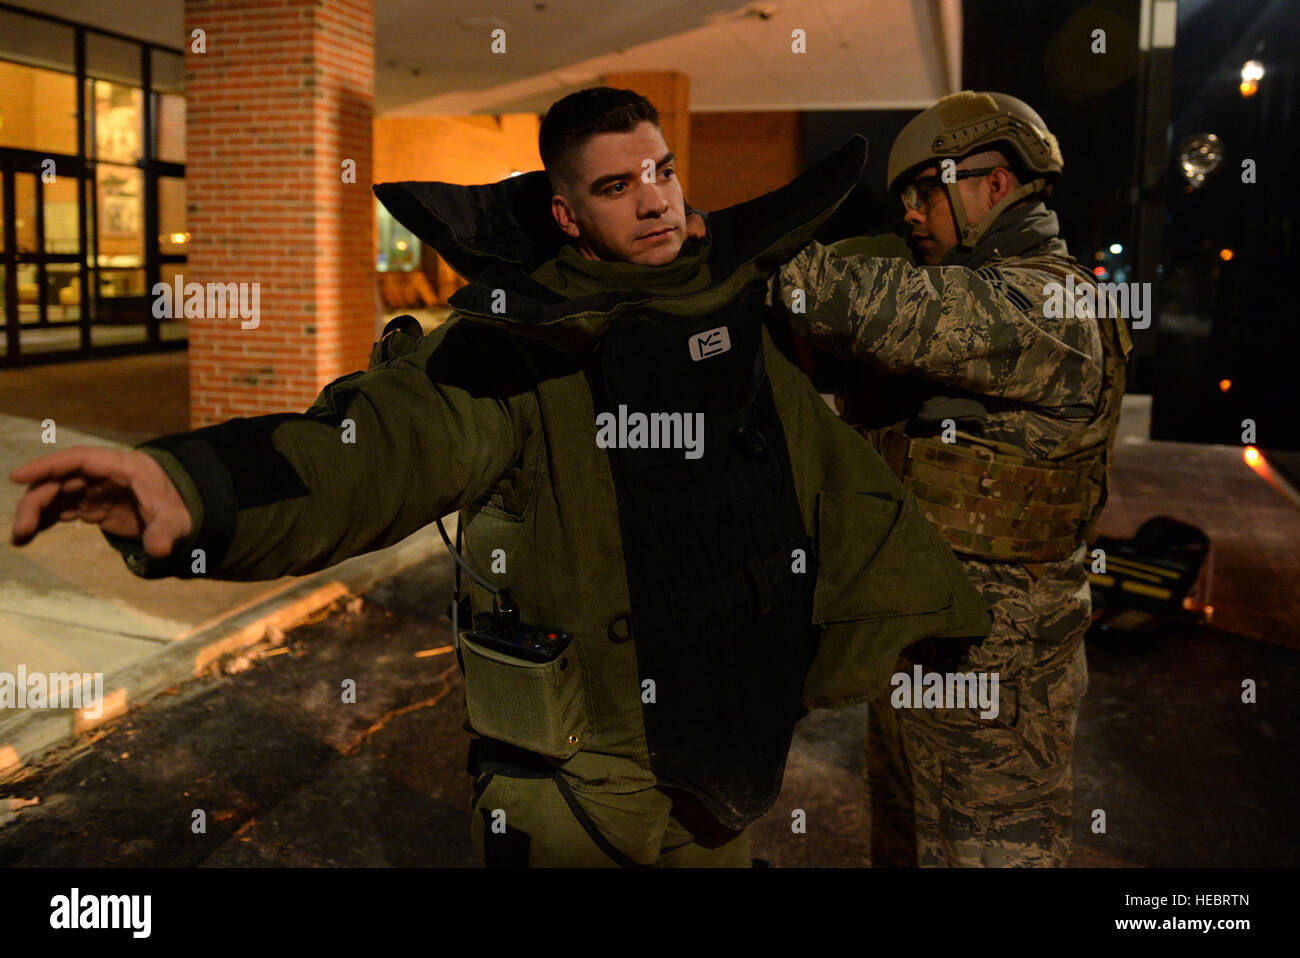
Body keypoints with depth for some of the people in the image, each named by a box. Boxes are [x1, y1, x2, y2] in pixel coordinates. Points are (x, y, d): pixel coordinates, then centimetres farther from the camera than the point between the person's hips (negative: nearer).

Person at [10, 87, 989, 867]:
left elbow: (842, 490, 12)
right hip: (575, 774, -5)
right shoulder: (517, 344, -13)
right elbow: (399, 436, -31)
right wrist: (191, 481, -50)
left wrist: (947, 625, 19)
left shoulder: (734, 326, 4)